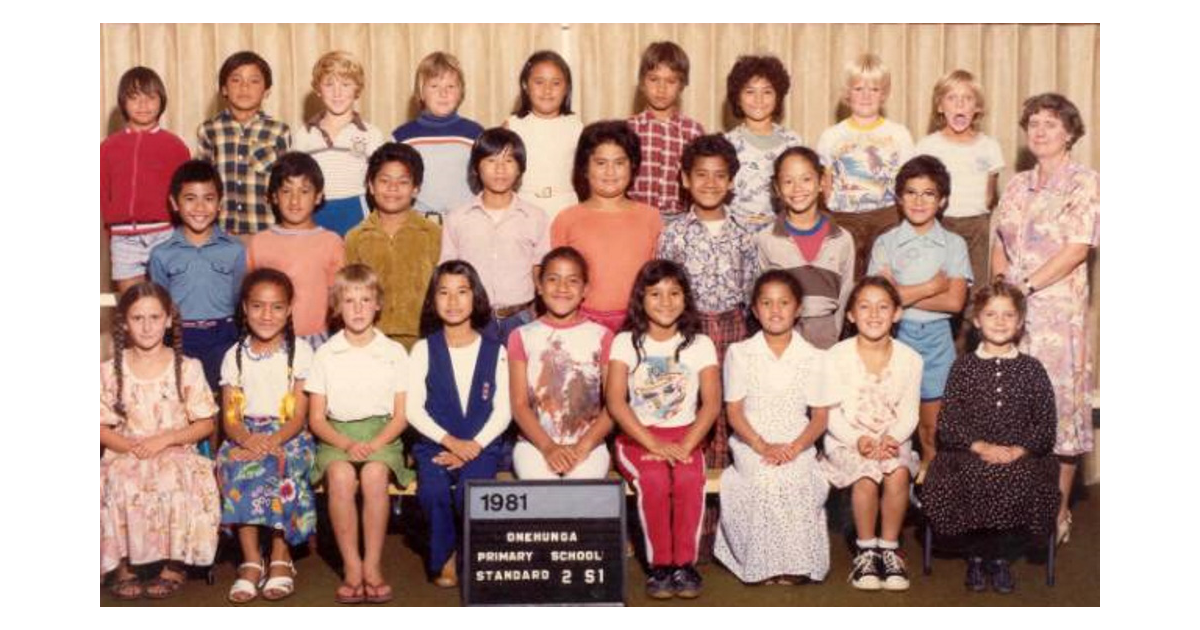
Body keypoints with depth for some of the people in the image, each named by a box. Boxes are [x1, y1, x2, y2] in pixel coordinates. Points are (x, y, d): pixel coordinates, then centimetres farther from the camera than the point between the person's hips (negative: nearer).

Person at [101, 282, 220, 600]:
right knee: (117, 482, -32)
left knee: (175, 479, -34)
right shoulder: (110, 371, 6)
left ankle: (175, 564, -18)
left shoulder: (187, 368, 4)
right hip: (125, 455, 1)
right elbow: (102, 427, 5)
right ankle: (122, 565, -17)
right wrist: (130, 446, -14)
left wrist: (164, 440, -12)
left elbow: (205, 423, 2)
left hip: (176, 455, -1)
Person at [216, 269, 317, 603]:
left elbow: (299, 415, -5)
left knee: (277, 466, -35)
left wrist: (273, 441, -24)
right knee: (236, 467, -31)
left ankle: (280, 557, -21)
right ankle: (251, 560, -26)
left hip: (288, 435, -2)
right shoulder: (235, 356, 9)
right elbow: (230, 418, 2)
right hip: (246, 435, 2)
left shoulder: (300, 352, 3)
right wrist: (248, 439, -21)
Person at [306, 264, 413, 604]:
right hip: (337, 435, 0)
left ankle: (372, 565, -25)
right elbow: (316, 418, 5)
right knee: (341, 475, -33)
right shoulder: (325, 355, 8)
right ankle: (351, 567, -25)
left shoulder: (394, 353, 7)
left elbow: (400, 416, 4)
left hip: (381, 432, 0)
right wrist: (346, 444, -13)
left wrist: (375, 444, -14)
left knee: (374, 473, -33)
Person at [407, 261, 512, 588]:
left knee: (470, 489, -31)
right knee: (433, 490, -30)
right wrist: (449, 440, -13)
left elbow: (503, 409, 2)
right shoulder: (424, 350, 7)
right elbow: (413, 408, 0)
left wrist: (473, 446, -12)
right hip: (434, 443, 1)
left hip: (481, 444, 0)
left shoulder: (495, 350, 7)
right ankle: (444, 557, -4)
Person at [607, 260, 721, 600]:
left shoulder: (700, 344, 8)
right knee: (654, 480, -32)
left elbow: (712, 402, -2)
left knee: (689, 479, -31)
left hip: (684, 435, 1)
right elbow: (615, 401, -6)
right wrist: (654, 444, -18)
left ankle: (684, 563, -19)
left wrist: (685, 446, -18)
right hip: (637, 437, -1)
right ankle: (659, 564, -19)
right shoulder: (626, 342, 5)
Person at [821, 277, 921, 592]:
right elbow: (831, 413, -6)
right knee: (866, 476, -31)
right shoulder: (837, 356, -3)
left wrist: (892, 439, -19)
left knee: (898, 472, -30)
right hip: (846, 442, -2)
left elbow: (908, 413, 0)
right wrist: (858, 440, -22)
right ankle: (865, 550, -10)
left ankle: (889, 546, -11)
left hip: (893, 442, 2)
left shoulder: (909, 358, 4)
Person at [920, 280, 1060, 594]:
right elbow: (947, 422, 2)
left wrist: (1019, 450, -12)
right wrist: (980, 446, -13)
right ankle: (975, 555, -2)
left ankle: (1001, 557, -4)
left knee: (1022, 485, -32)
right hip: (968, 455, 0)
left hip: (1021, 458, 0)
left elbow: (1046, 424, 5)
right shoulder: (964, 367, 9)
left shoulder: (1031, 369, 10)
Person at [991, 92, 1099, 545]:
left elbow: (1078, 249, -11)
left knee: (1059, 406, -2)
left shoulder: (1084, 183, -2)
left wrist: (1026, 286, -16)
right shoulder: (1017, 186, 16)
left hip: (1058, 312, -5)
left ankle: (1059, 513, 7)